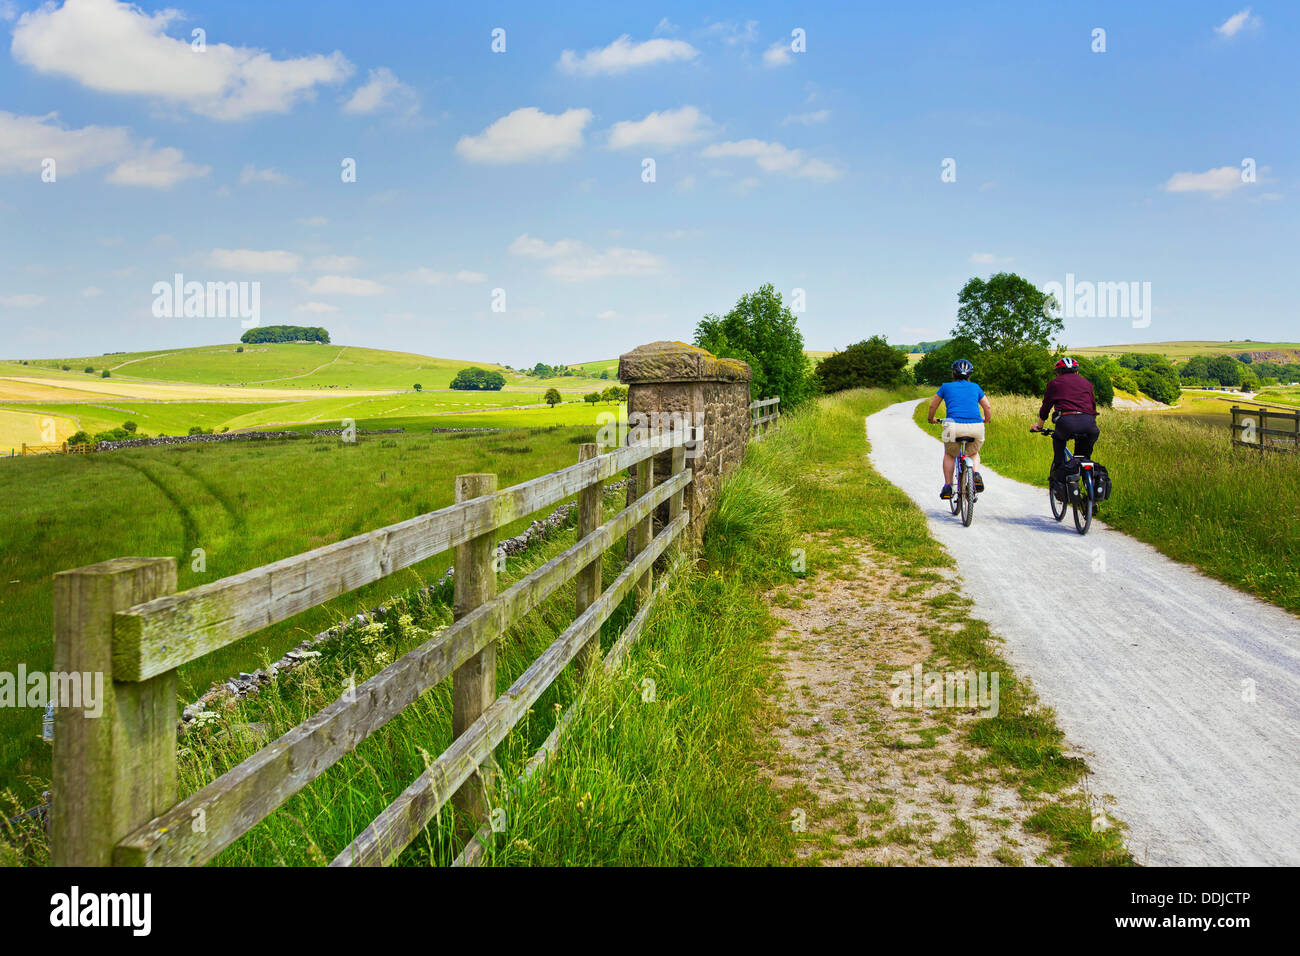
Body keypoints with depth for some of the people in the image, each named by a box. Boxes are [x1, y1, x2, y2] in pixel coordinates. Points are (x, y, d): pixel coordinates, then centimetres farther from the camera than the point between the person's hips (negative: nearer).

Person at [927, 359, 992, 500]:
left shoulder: (946, 386, 17)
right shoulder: (975, 387, 20)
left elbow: (932, 406, 24)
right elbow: (988, 407, 21)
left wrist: (931, 419, 44)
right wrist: (987, 419, 42)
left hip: (954, 426, -1)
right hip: (976, 427, 1)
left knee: (949, 455, 25)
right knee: (974, 453, 29)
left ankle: (947, 487, 15)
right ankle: (976, 475, 0)